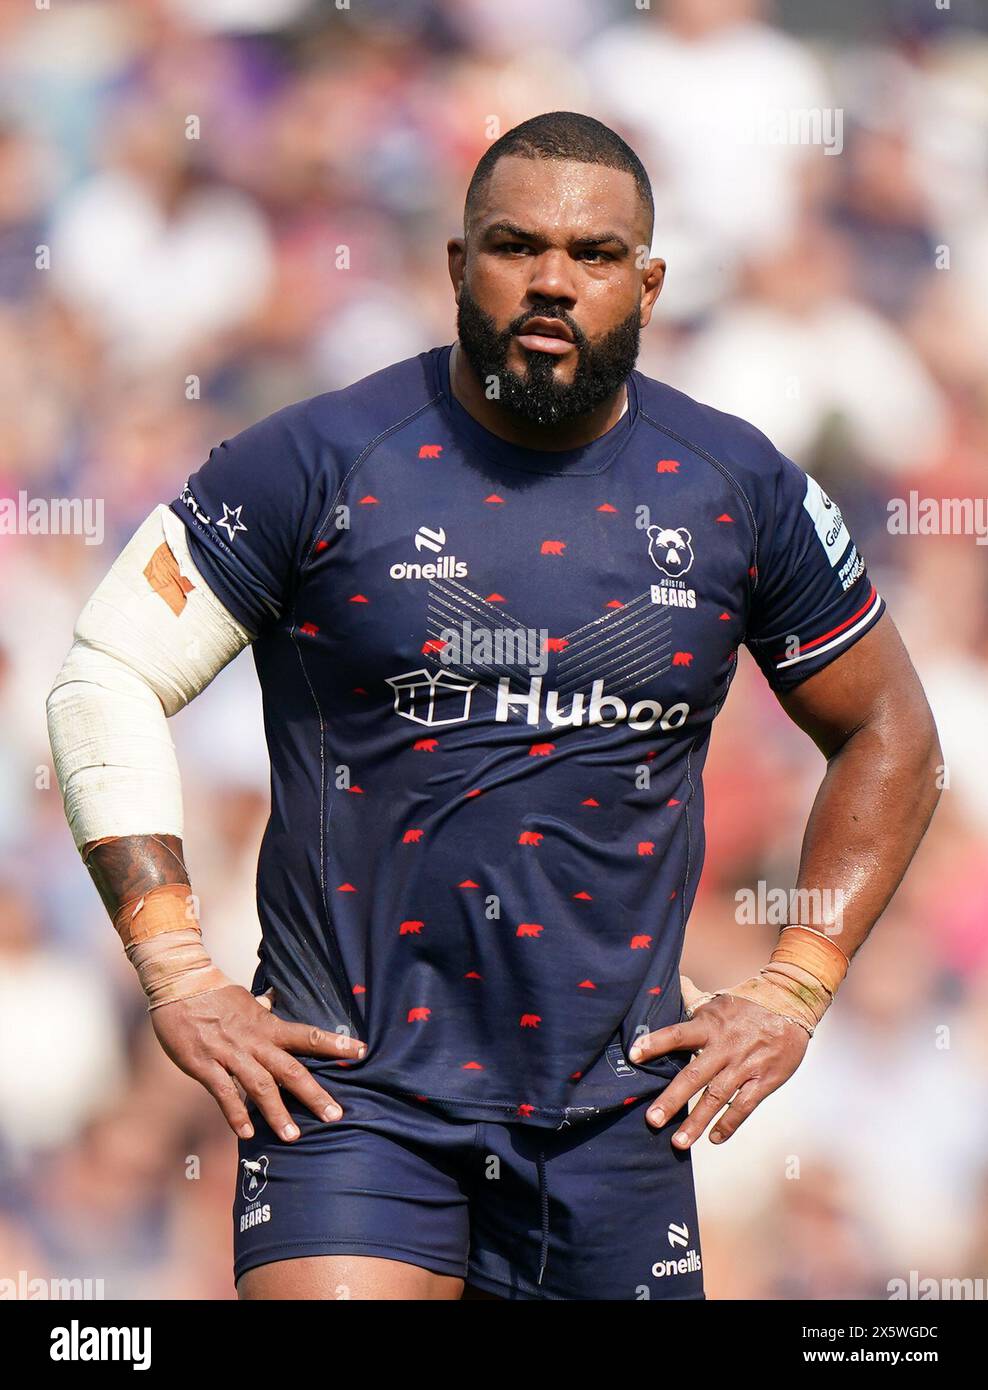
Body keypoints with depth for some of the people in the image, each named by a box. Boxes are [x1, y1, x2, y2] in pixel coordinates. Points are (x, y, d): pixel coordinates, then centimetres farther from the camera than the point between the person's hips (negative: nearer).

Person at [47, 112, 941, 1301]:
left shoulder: (741, 491, 5)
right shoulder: (321, 463, -4)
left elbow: (890, 738, 16)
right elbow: (108, 680, 0)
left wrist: (792, 993, 7)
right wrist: (179, 980, -6)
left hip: (617, 1105, 3)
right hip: (352, 1086, -3)